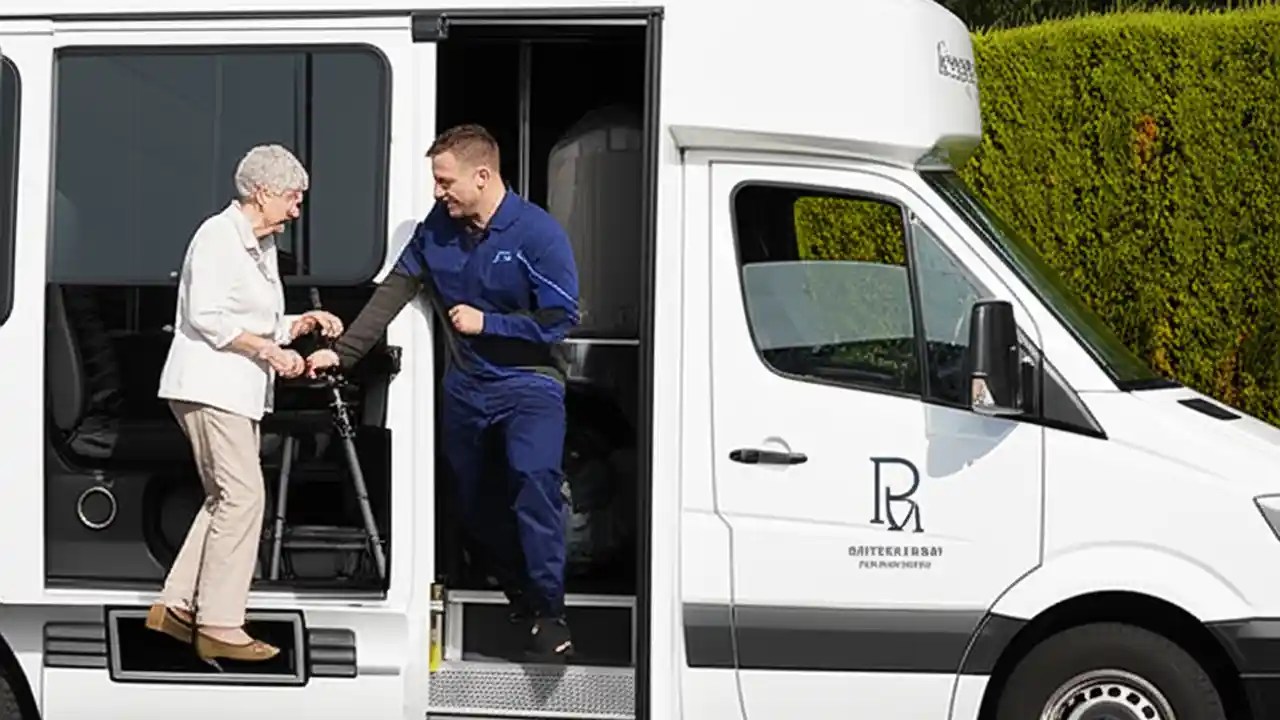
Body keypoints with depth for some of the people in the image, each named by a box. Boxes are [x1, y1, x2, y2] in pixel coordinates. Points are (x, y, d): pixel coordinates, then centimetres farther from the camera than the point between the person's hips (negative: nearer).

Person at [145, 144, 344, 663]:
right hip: (209, 385, -10)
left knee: (226, 499, 10)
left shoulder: (261, 245, 18)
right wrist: (270, 351, -19)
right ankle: (219, 626, -12)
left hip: (241, 390, 10)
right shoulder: (218, 235, -10)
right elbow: (208, 318, -18)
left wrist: (303, 324, 6)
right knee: (242, 496, -14)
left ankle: (176, 607, 16)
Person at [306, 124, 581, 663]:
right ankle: (520, 594, 29)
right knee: (470, 499, 11)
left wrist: (486, 323, -20)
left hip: (527, 381, -6)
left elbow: (561, 319, -17)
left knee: (535, 479, -24)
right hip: (464, 384, 6)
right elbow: (392, 293, 3)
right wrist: (341, 352, -3)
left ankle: (549, 614, -20)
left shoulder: (537, 233, -16)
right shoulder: (437, 227, 0)